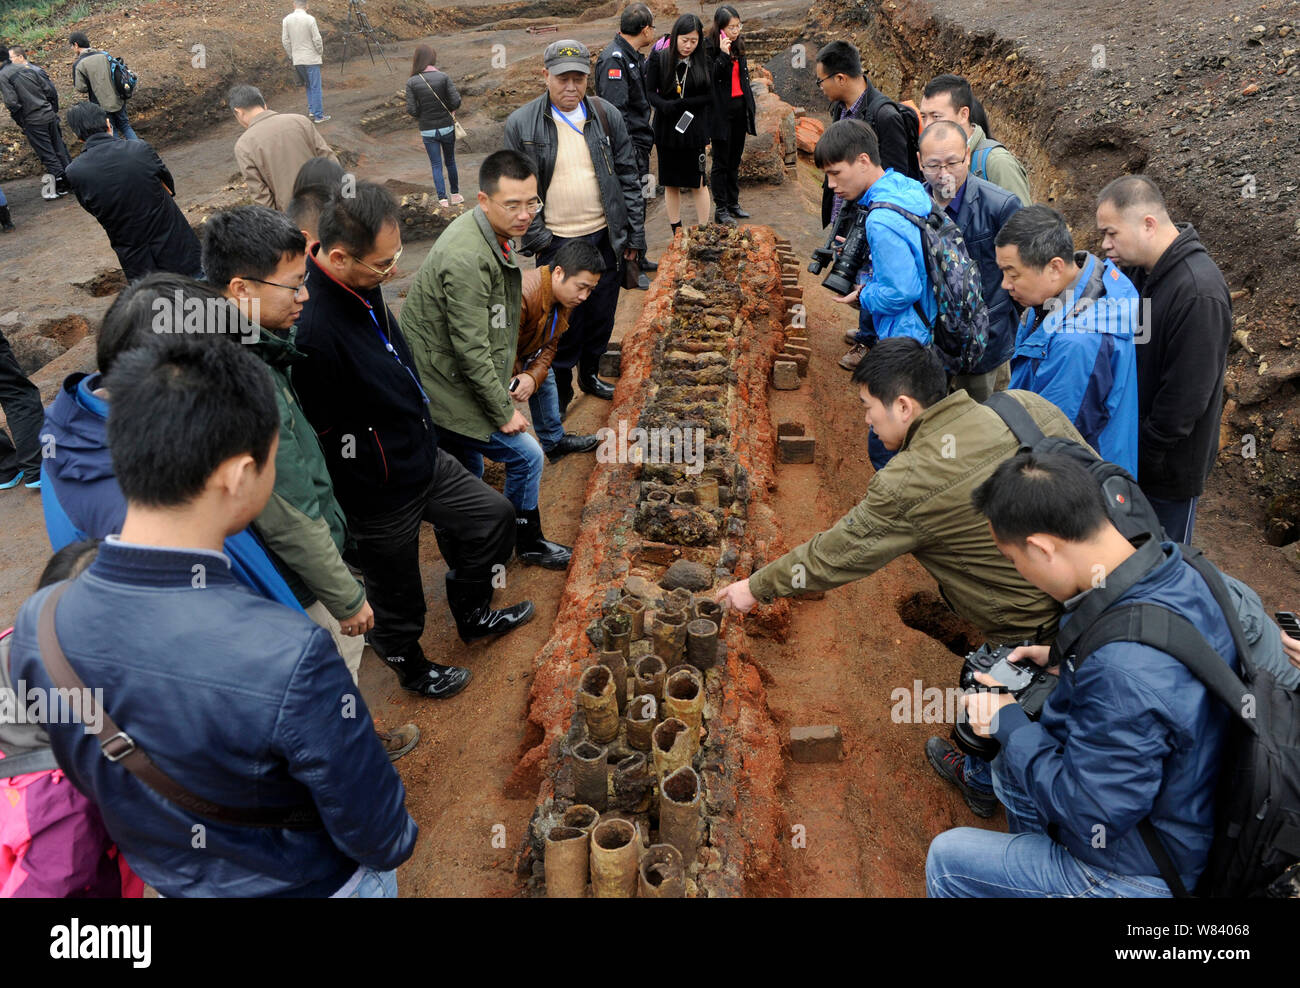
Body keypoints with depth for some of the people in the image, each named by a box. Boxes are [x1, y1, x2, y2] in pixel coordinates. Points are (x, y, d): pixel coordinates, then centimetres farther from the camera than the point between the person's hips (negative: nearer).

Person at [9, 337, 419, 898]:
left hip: (166, 877, 5)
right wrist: (399, 844, -4)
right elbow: (379, 838, -28)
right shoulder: (290, 657, -42)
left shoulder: (37, 624, -23)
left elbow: (79, 778, -3)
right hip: (314, 885, -4)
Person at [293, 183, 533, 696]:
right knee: (396, 597, 16)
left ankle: (472, 614, 45)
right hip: (381, 498, -8)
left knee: (493, 515, 22)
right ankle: (411, 667, 47)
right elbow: (322, 438, -29)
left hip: (425, 460, 8)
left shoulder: (358, 283, -5)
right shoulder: (310, 330, -35)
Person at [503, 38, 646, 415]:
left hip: (605, 237, 3)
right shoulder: (520, 124, -7)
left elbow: (628, 177, 5)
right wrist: (536, 238, -10)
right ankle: (559, 395, 22)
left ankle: (589, 374, 40)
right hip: (557, 243, -3)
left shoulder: (607, 116, 2)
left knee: (602, 316, 16)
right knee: (563, 323, 4)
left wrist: (635, 233, 3)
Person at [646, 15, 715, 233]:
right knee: (671, 184, 9)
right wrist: (665, 106, -24)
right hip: (667, 130, 1)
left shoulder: (704, 61, -1)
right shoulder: (659, 59, -2)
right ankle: (677, 233, 19)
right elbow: (650, 92, -3)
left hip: (694, 131, -1)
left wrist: (680, 104, -16)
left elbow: (709, 97, -4)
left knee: (699, 183, 3)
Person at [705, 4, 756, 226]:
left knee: (735, 160, 13)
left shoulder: (738, 44, 10)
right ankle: (721, 209, 5)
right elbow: (710, 77, -19)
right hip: (721, 111, -7)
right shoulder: (710, 46, -10)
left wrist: (751, 104, 19)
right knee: (721, 162, -1)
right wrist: (723, 55, -25)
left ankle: (733, 203, 23)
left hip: (740, 108, 7)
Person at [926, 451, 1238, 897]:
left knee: (946, 859, 3)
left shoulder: (1123, 675, -40)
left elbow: (1090, 816, -27)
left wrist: (1008, 722, -17)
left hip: (1141, 874, -8)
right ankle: (1035, 875, 46)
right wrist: (1065, 658, 4)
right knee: (1010, 766, 26)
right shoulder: (1178, 569, -12)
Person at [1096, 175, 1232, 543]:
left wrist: (1141, 454, -16)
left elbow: (1185, 397, -25)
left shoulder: (1199, 294, -26)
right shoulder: (1135, 268, 0)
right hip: (1127, 448, 7)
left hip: (1167, 465, -7)